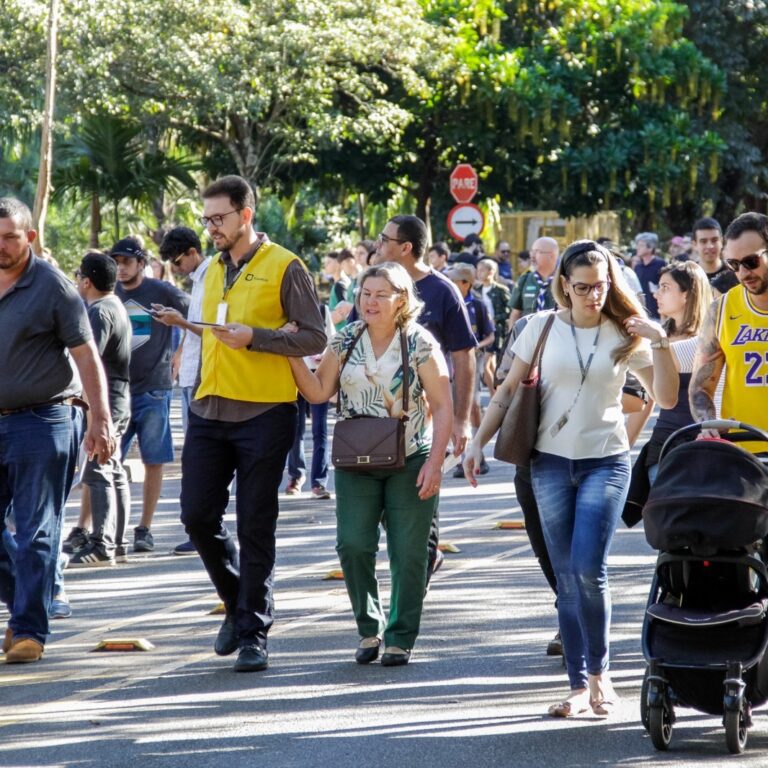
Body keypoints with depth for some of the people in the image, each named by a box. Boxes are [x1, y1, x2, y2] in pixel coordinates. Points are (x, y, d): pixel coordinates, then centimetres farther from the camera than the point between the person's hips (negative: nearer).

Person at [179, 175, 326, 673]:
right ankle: (240, 604, 21)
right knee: (199, 514, 1)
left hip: (264, 413, -6)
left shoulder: (284, 267, -5)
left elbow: (315, 337, -9)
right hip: (210, 411, 6)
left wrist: (253, 337, -19)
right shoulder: (214, 270, 15)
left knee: (255, 528, -2)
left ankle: (253, 631, 5)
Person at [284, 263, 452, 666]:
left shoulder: (419, 343, -5)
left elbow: (442, 407, -5)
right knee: (353, 545, -7)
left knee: (408, 553, -1)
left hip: (410, 463, -3)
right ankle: (369, 628, 10)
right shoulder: (345, 341, 5)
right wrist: (294, 357, -11)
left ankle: (400, 638, 9)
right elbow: (318, 392, 4)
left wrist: (435, 463, -13)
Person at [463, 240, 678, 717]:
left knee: (588, 569, -16)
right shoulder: (543, 328, 2)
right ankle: (580, 686, 8)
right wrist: (478, 442, 0)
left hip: (606, 462, -2)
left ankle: (599, 674, 2)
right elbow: (509, 391, 8)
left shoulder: (625, 334, 0)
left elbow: (667, 398, -5)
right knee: (567, 579, 3)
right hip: (552, 462, 2)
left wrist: (660, 343, -16)